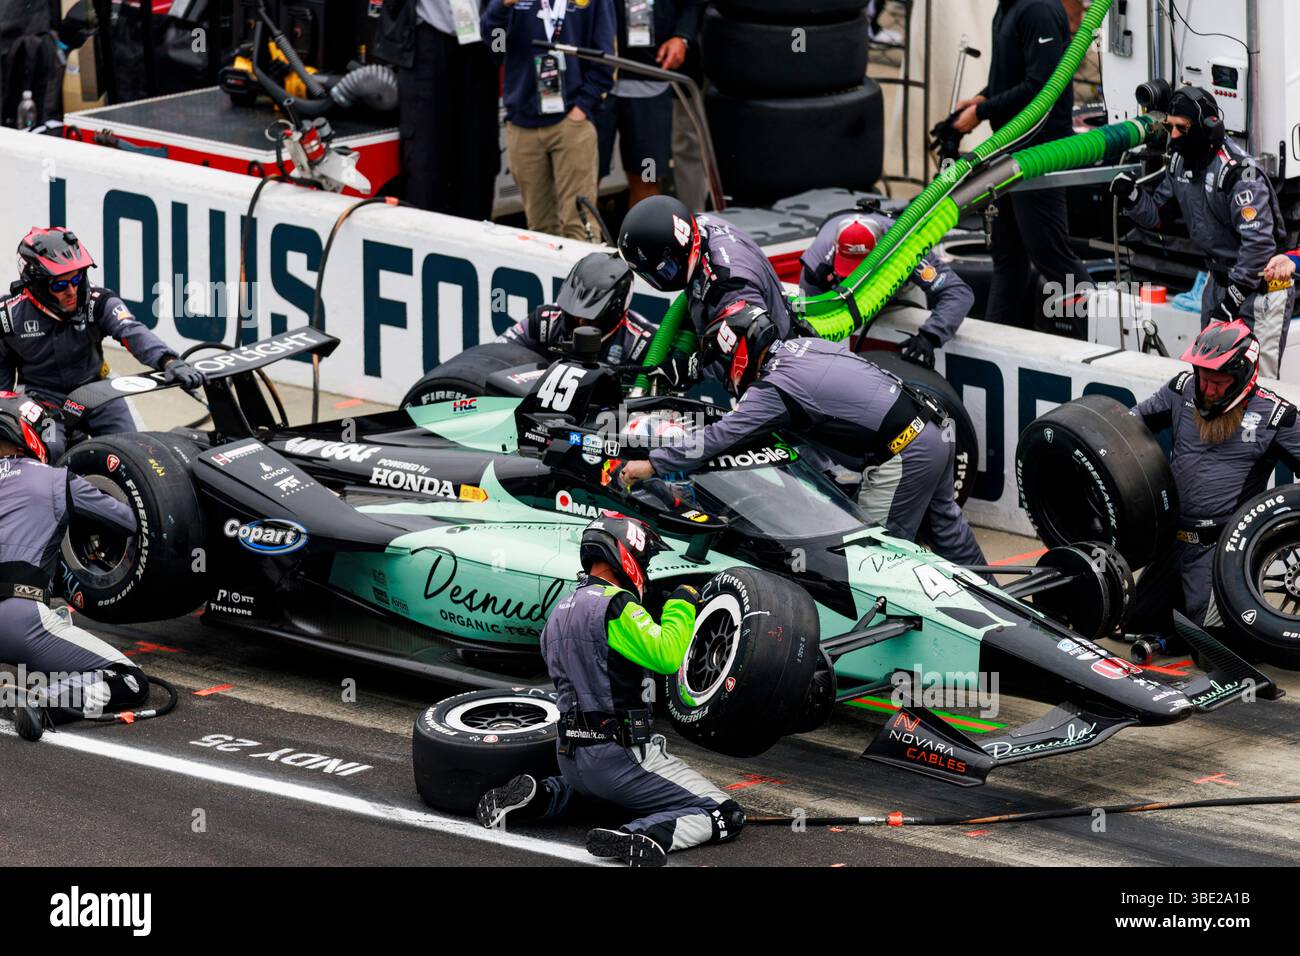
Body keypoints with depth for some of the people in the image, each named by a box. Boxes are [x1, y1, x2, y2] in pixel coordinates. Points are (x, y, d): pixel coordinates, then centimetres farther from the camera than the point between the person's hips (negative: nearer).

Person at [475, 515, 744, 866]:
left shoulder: (560, 611, 13)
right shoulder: (614, 604, -14)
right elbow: (668, 656, -25)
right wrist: (681, 604, -11)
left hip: (569, 755, 9)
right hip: (621, 755, -9)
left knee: (581, 788, 43)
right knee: (726, 815, -7)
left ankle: (535, 796, 11)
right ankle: (640, 838, -31)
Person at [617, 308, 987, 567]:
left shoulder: (773, 389, -14)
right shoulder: (803, 345, 11)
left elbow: (718, 438, -13)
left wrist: (652, 464, -6)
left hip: (901, 456, -9)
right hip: (935, 432, 9)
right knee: (944, 522, 26)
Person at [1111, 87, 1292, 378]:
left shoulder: (1238, 171, -25)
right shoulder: (1181, 163, 3)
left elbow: (1258, 241, -28)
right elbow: (1155, 214, 11)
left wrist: (1233, 299, -27)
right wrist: (1131, 195, -11)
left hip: (1261, 285, -9)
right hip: (1220, 282, 9)